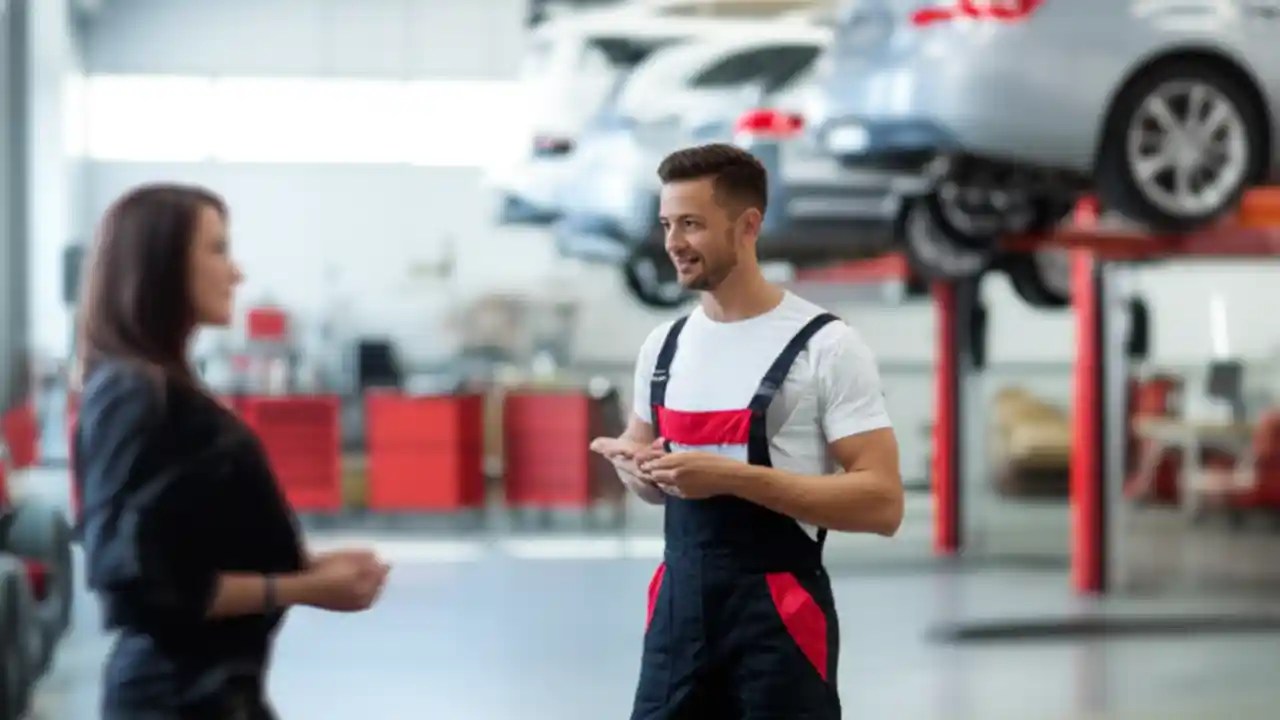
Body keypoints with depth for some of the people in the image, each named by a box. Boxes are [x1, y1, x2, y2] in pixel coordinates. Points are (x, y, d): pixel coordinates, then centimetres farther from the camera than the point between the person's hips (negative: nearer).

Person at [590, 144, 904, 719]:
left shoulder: (825, 346, -11)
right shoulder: (664, 345, 9)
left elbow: (882, 502, -16)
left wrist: (735, 476, -23)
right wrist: (632, 463, -2)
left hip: (780, 617, -6)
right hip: (679, 606, 6)